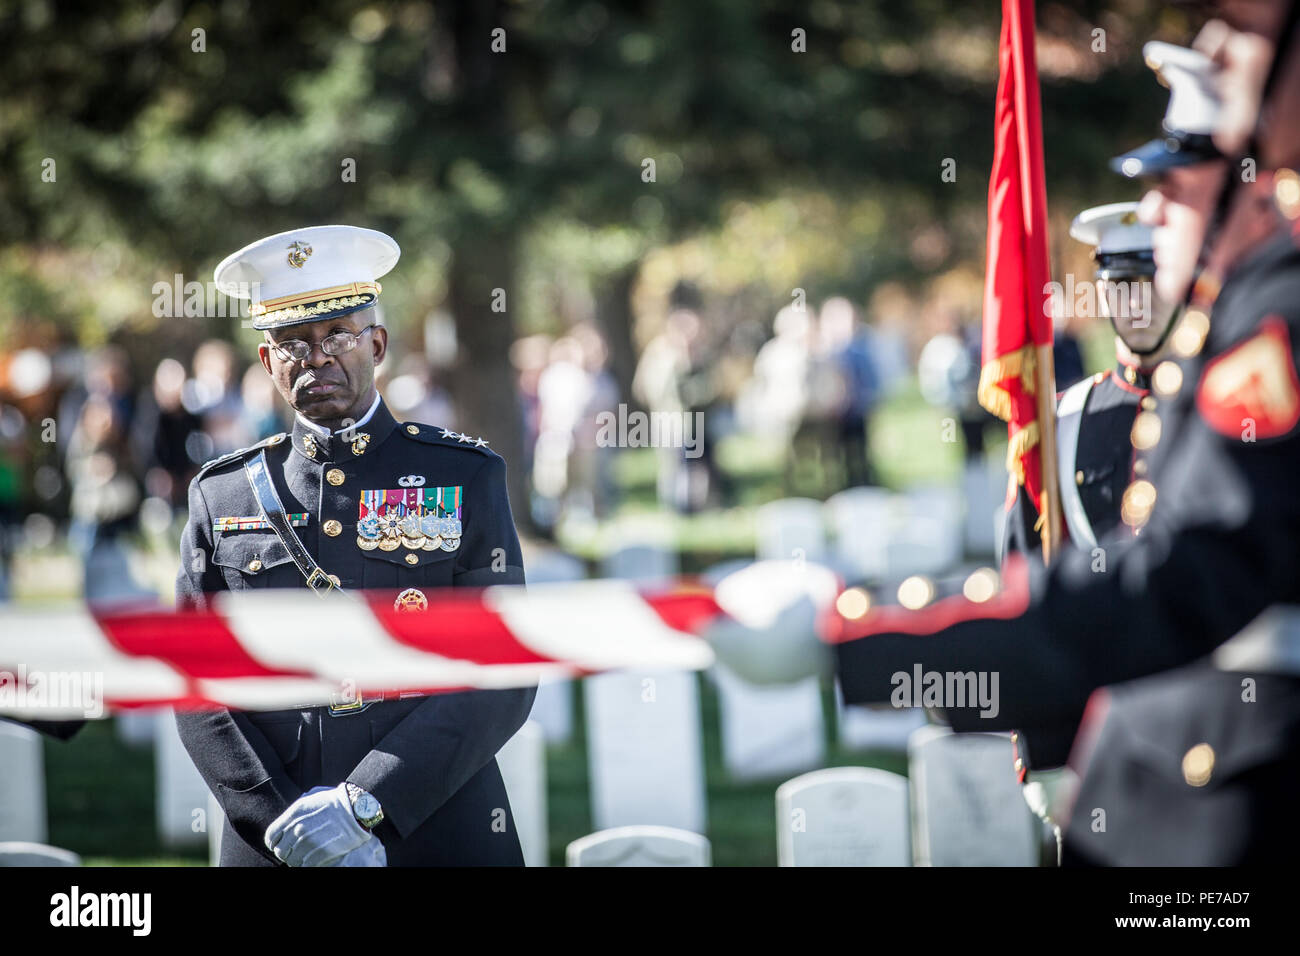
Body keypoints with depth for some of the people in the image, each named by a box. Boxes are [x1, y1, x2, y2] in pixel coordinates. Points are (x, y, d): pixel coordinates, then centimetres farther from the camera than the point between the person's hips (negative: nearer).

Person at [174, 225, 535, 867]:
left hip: (440, 835, -1)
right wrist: (284, 820, -14)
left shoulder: (466, 477, 1)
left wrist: (362, 806, -18)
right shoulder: (221, 494, 7)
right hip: (270, 849, 1)